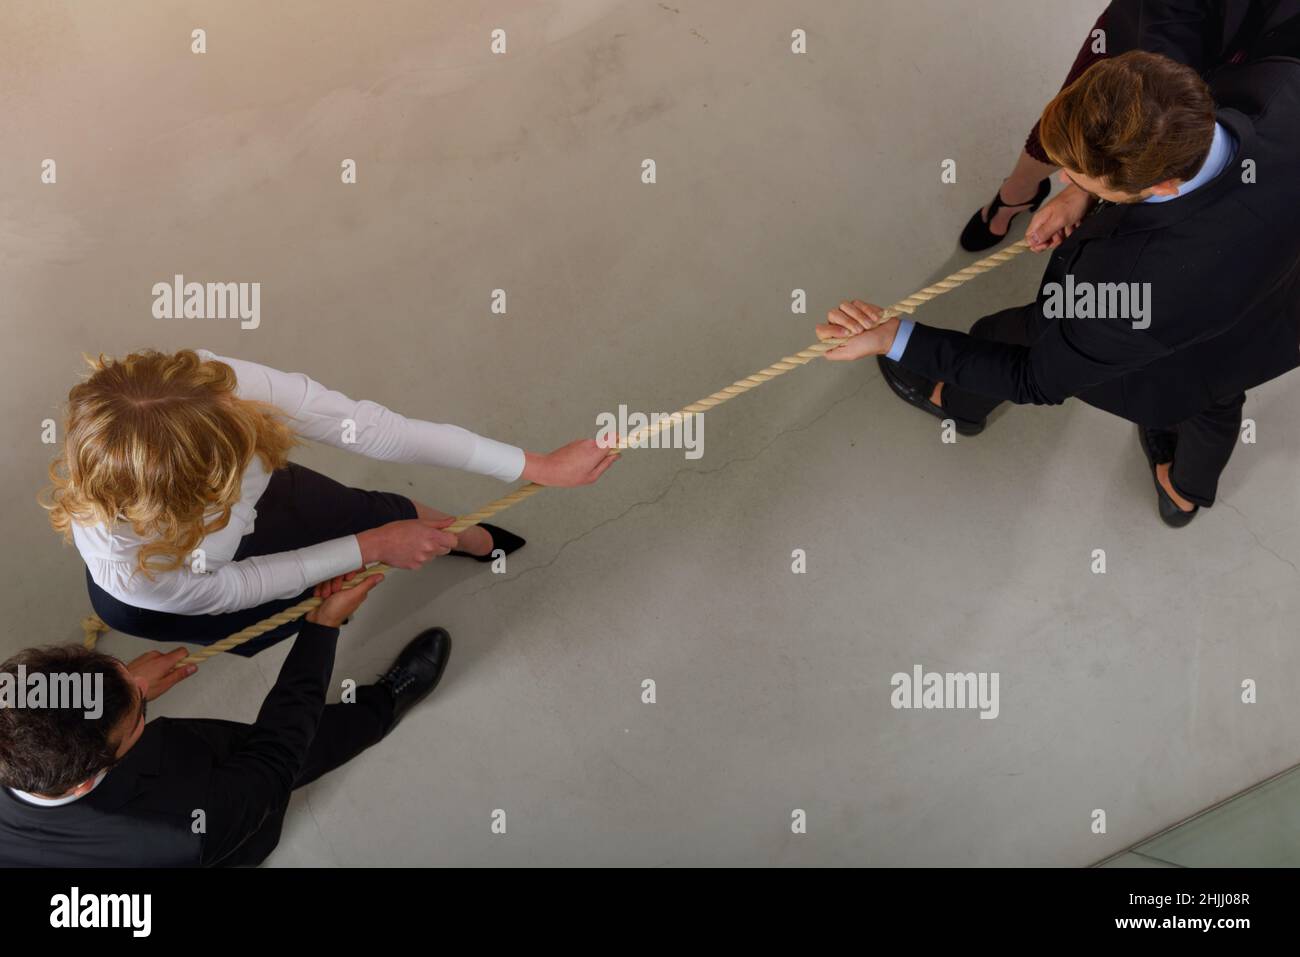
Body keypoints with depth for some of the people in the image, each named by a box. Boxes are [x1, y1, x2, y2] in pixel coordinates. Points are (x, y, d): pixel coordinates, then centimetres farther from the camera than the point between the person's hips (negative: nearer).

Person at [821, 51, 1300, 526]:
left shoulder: (1141, 276, -50)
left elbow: (1036, 378, -31)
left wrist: (893, 337, -35)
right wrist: (1088, 192, -20)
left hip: (1153, 375, -5)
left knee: (998, 339, 23)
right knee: (1213, 404, 39)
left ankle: (959, 405, 60)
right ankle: (1186, 495, 72)